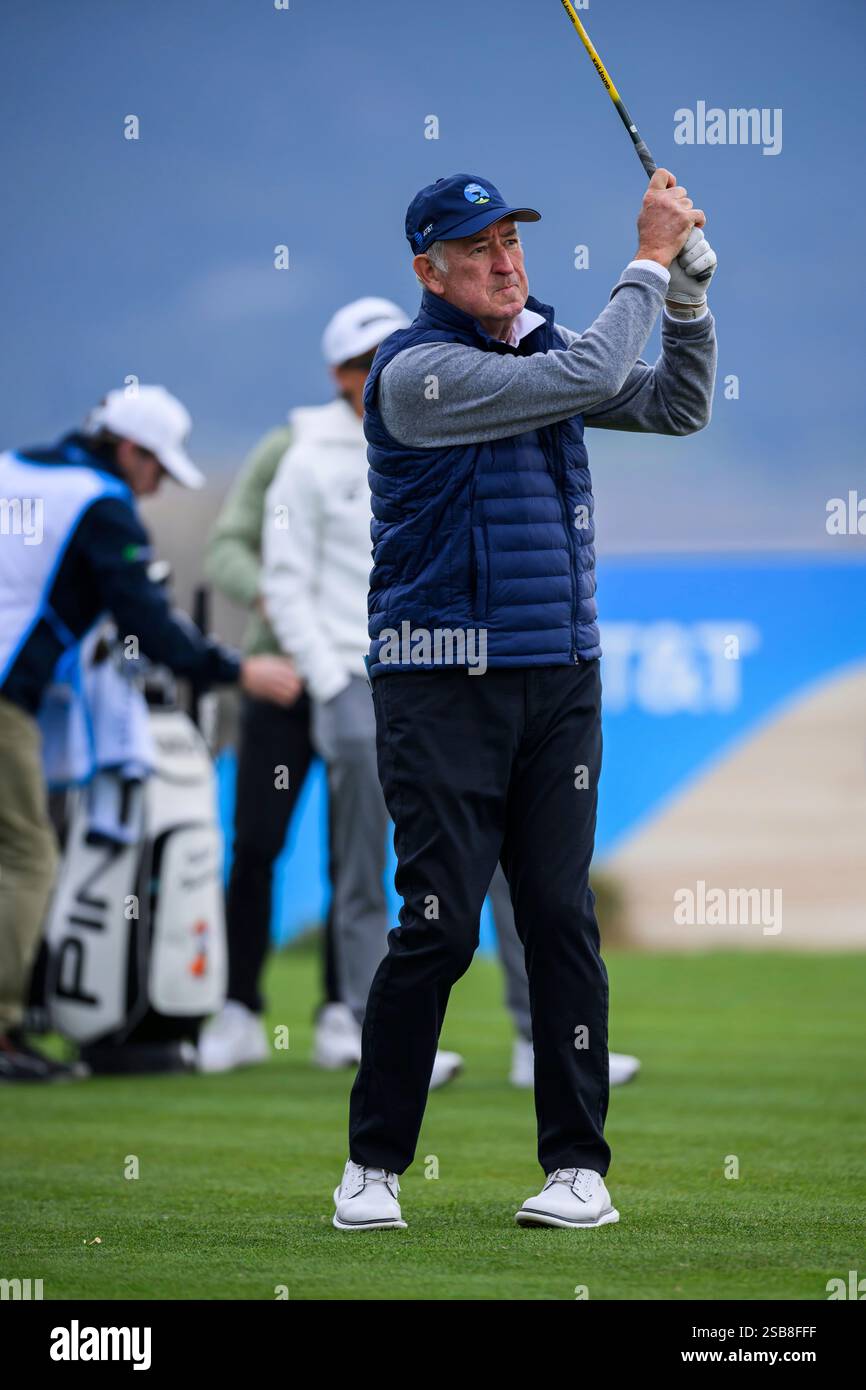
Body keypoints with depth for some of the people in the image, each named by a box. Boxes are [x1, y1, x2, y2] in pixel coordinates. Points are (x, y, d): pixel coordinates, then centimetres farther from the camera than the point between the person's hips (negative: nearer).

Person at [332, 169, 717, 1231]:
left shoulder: (543, 345, 13)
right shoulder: (415, 371, -11)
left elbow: (677, 407, 15)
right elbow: (584, 380, -19)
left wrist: (687, 288, 1)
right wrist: (649, 261, -10)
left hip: (559, 678, 6)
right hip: (440, 686, -6)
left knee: (562, 916, 1)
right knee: (441, 925, -9)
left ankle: (578, 1164, 5)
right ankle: (373, 1162, 4)